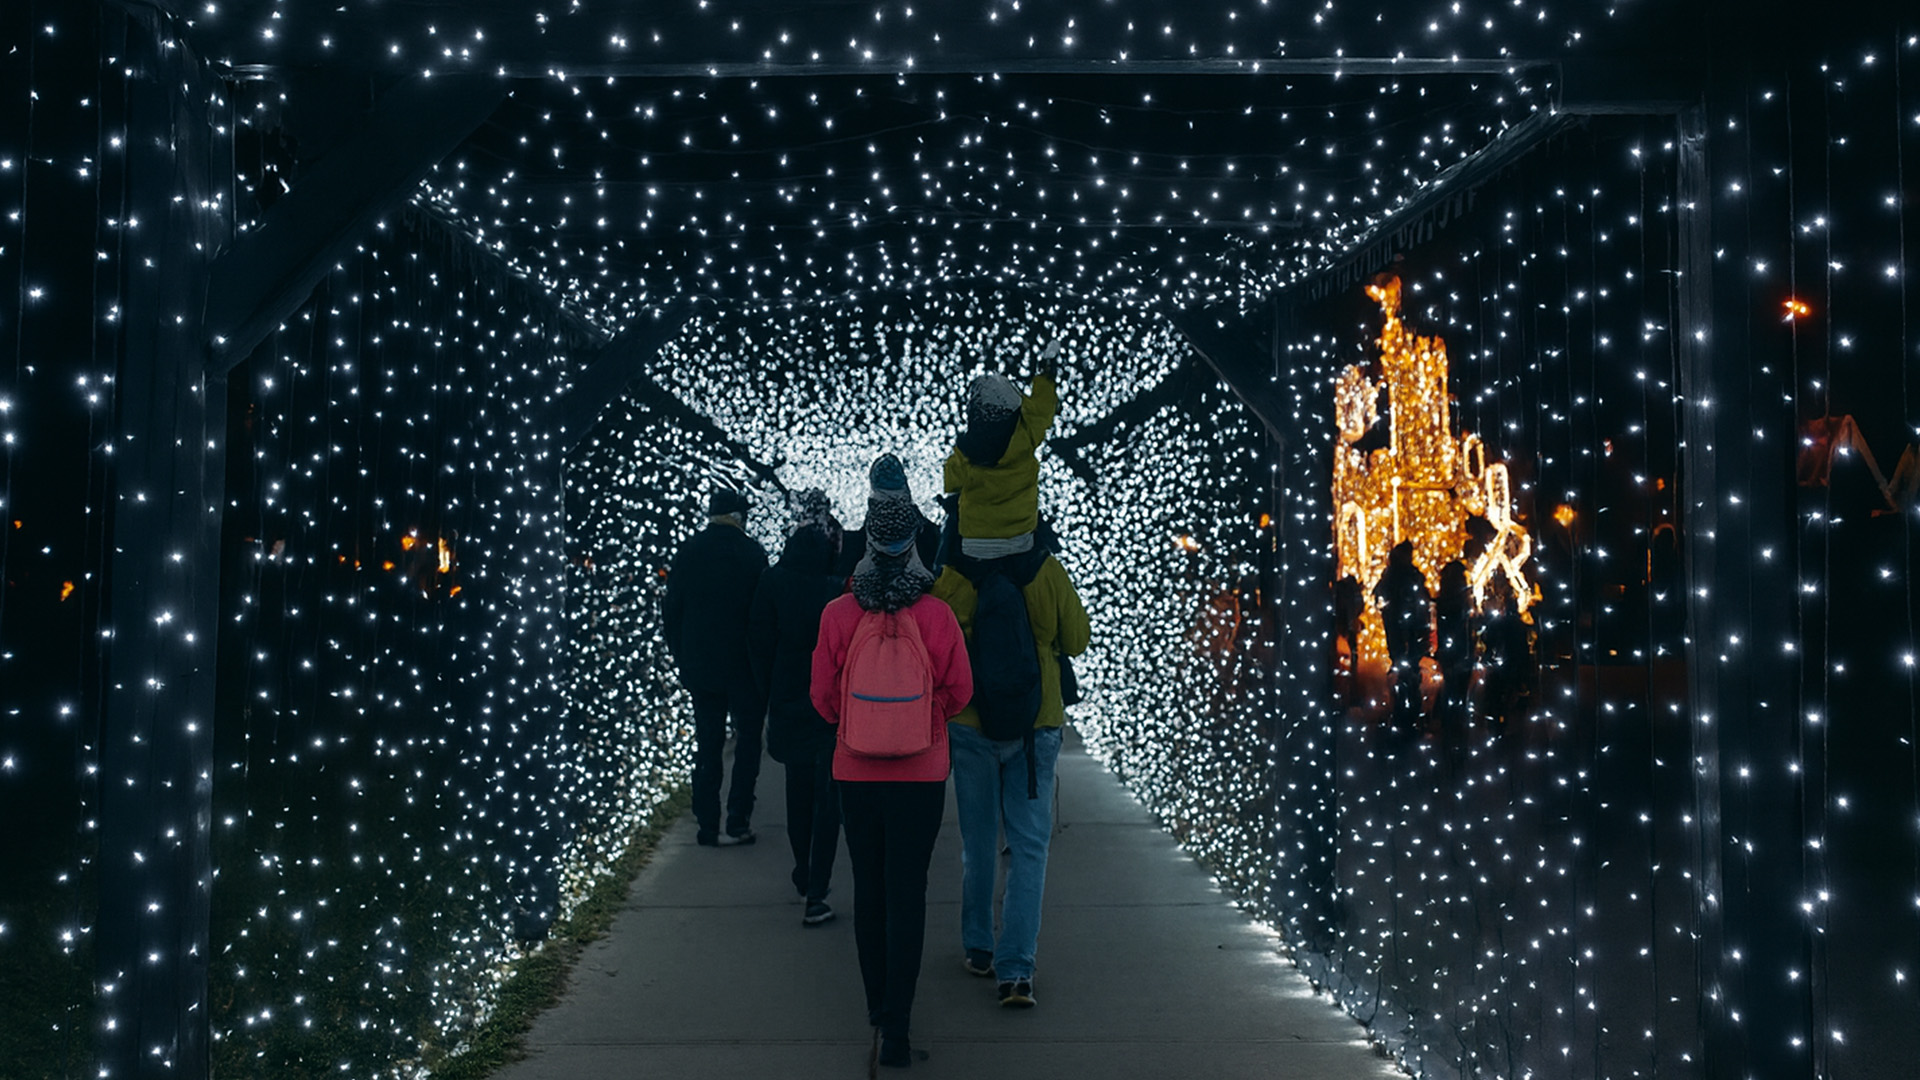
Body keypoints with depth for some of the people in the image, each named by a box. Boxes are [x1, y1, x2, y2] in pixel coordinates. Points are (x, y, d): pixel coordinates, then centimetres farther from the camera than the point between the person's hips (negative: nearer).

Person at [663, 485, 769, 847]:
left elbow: (672, 611, 6)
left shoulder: (687, 552, 1)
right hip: (744, 667, -3)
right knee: (747, 742, 9)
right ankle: (738, 823, 5)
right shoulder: (752, 552, -9)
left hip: (700, 665, 3)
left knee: (707, 746, 10)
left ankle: (707, 825, 11)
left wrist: (682, 658, 14)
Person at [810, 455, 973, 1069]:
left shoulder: (838, 615, -9)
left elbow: (824, 696, -1)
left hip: (855, 773, 2)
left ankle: (877, 1002, 31)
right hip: (921, 776, -1)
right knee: (907, 895, 4)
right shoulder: (937, 616, -12)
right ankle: (896, 1024, 1)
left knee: (869, 889, 16)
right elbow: (958, 691, -3)